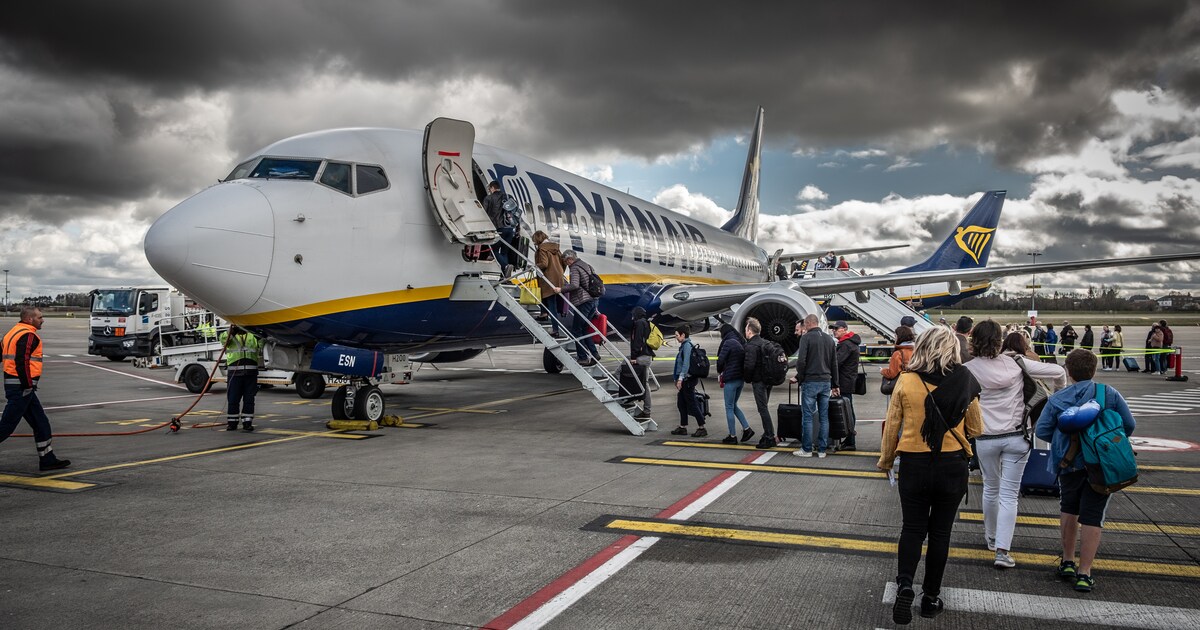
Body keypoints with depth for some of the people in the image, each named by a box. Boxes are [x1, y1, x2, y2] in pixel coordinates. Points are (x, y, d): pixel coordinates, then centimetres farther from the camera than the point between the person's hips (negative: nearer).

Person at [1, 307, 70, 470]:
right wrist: (28, 386, -17)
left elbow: (14, 359, 19)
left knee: (41, 424, 11)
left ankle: (48, 459, 15)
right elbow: (22, 362, -23)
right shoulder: (28, 335, -14)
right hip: (21, 388, -10)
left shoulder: (14, 331, 17)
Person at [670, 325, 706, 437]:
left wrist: (680, 378, -24)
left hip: (688, 379, -10)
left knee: (691, 404, -6)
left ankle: (702, 428, -2)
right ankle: (682, 427, 20)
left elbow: (686, 363, -22)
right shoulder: (684, 345, 15)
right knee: (681, 403, 13)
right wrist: (676, 376, 24)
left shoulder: (687, 345, -15)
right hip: (685, 380, 10)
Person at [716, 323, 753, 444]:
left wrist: (719, 372, 3)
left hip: (731, 379, -8)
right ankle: (747, 429, 12)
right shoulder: (740, 343, 12)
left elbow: (720, 360, -18)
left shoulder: (728, 343, -12)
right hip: (741, 378, 8)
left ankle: (732, 436, 6)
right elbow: (743, 360, 13)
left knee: (729, 407, 2)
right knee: (733, 405, 20)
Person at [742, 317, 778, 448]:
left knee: (763, 409, -6)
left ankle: (770, 438, -6)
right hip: (768, 380, 9)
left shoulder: (751, 346, -14)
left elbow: (749, 366, -23)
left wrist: (747, 379, -6)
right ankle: (768, 434, 22)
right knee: (765, 408, 17)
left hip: (759, 381, -9)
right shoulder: (765, 343, 14)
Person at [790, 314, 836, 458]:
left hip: (810, 382, -6)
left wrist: (799, 378, -1)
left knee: (807, 416, 0)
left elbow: (801, 361, -15)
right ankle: (822, 449, 11)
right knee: (824, 417, 8)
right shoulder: (829, 339, 11)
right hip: (826, 382, 6)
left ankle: (806, 449, 3)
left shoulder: (806, 337, -8)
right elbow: (834, 364, 14)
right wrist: (835, 384, 19)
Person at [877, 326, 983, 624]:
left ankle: (904, 586, -7)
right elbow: (976, 429, 2)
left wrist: (886, 459, 13)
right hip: (952, 467, 0)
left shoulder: (906, 381, -9)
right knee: (940, 532, 13)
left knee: (912, 529, 12)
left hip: (914, 465, 0)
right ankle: (931, 597, 22)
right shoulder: (964, 381, -9)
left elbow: (892, 426, -2)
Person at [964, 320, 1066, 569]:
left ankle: (991, 537, 37)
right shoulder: (1016, 363, -4)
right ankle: (1002, 551, -5)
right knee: (1009, 494, 2)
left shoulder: (968, 370, -7)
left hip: (985, 438, 0)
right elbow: (1058, 372, -2)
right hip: (1016, 437, 0)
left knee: (991, 488, 20)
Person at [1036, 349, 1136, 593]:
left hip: (1069, 463, 1)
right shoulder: (1110, 394, -4)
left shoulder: (1057, 399, -4)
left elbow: (1042, 430, -6)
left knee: (1068, 509, 20)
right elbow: (1129, 425, -1)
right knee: (1092, 516, 2)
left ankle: (1068, 562, 27)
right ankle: (1084, 573, 1)